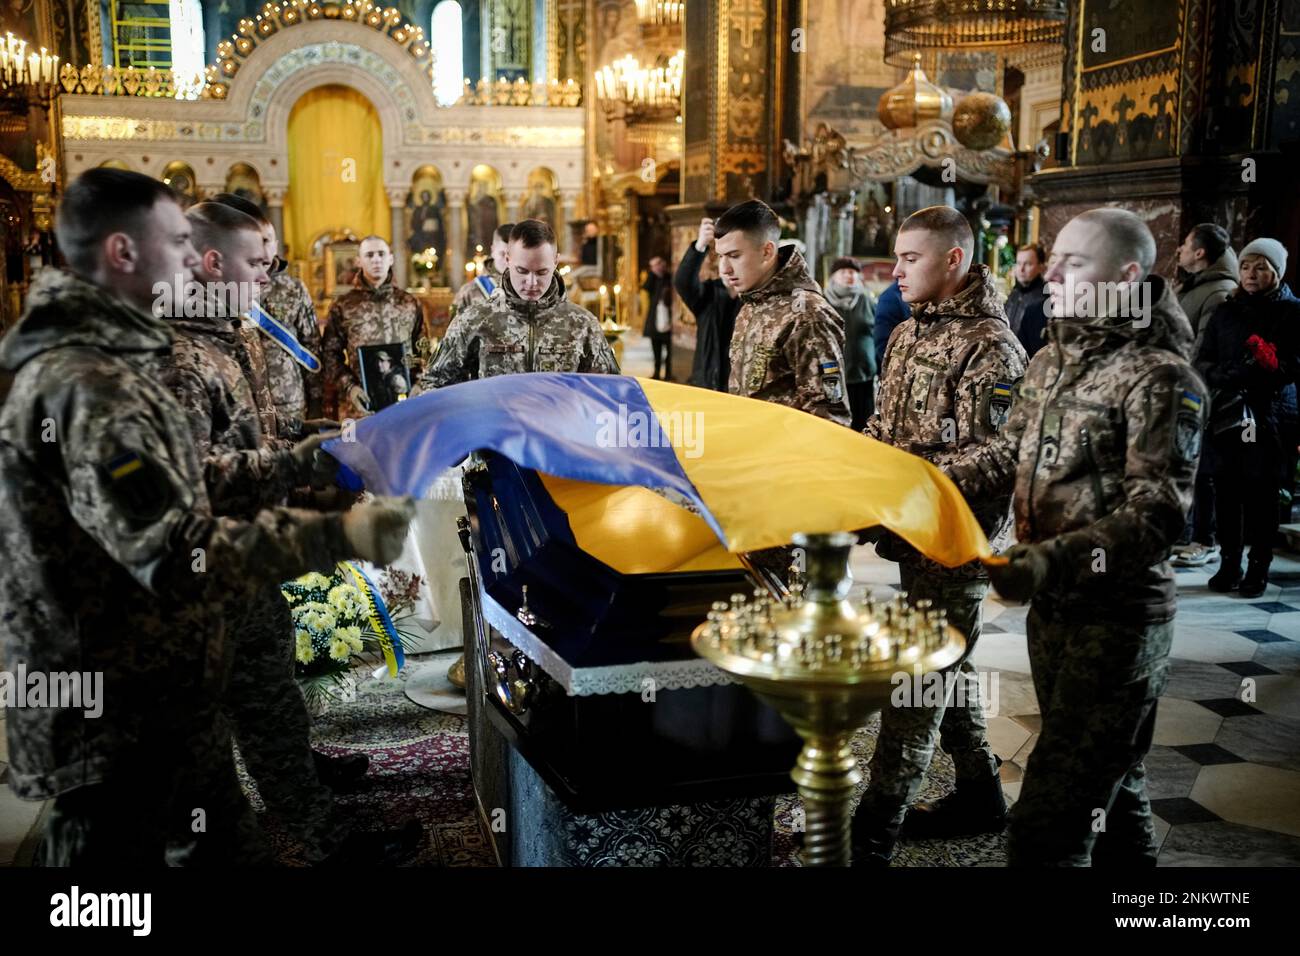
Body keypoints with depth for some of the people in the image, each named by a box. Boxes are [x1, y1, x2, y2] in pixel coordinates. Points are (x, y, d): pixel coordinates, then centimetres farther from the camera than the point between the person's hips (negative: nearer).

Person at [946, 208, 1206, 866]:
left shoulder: (1159, 378, -15)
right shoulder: (1052, 361, 10)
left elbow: (1156, 513, -22)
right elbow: (1008, 455, 15)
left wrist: (1051, 560, -34)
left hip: (1118, 621, -8)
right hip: (1053, 610, 8)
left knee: (1047, 821, -8)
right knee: (1108, 784, 23)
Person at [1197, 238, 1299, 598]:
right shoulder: (1225, 312, 12)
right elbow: (1203, 362, 8)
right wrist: (1228, 376, -11)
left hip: (1271, 417, -2)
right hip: (1228, 414, 3)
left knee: (1261, 493, -2)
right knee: (1226, 491, 1)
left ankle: (1258, 567, 8)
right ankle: (1229, 563, 12)